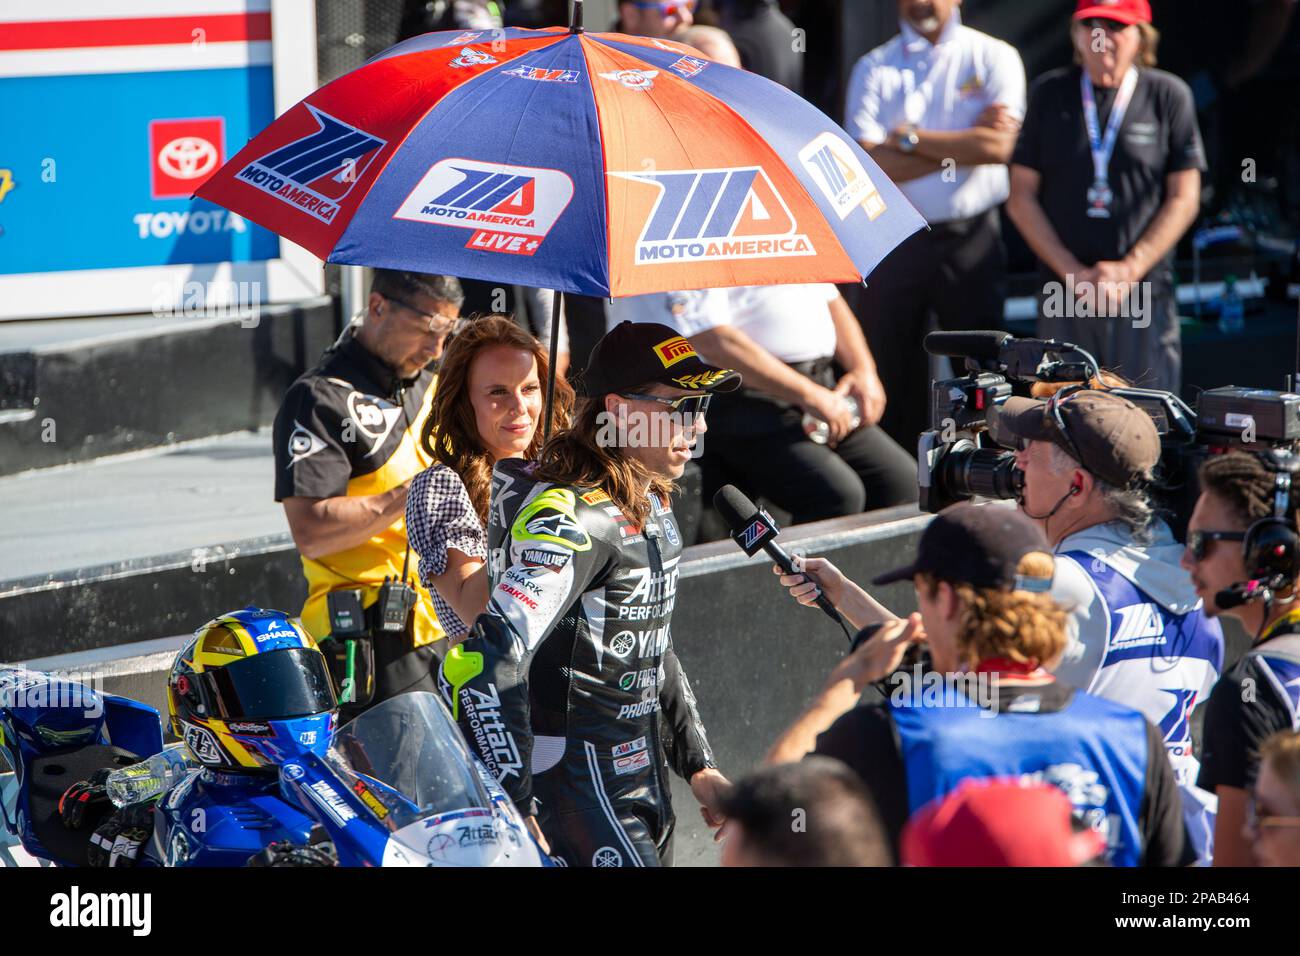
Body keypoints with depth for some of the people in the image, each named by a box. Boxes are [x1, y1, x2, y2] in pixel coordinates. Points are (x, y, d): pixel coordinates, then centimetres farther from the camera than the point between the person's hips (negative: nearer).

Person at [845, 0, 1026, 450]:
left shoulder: (994, 58, 3)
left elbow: (998, 145, -11)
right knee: (891, 370, 3)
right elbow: (866, 162, -7)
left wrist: (909, 138, -8)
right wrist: (961, 147, -9)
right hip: (894, 239, 1)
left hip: (970, 239, -1)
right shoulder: (874, 69, 6)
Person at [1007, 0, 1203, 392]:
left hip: (1146, 297, -2)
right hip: (1063, 295, 2)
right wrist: (1072, 272, -4)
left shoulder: (1168, 95, 3)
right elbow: (1021, 199, 7)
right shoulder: (1049, 94, 9)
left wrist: (1130, 269, -8)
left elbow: (1183, 198, 3)